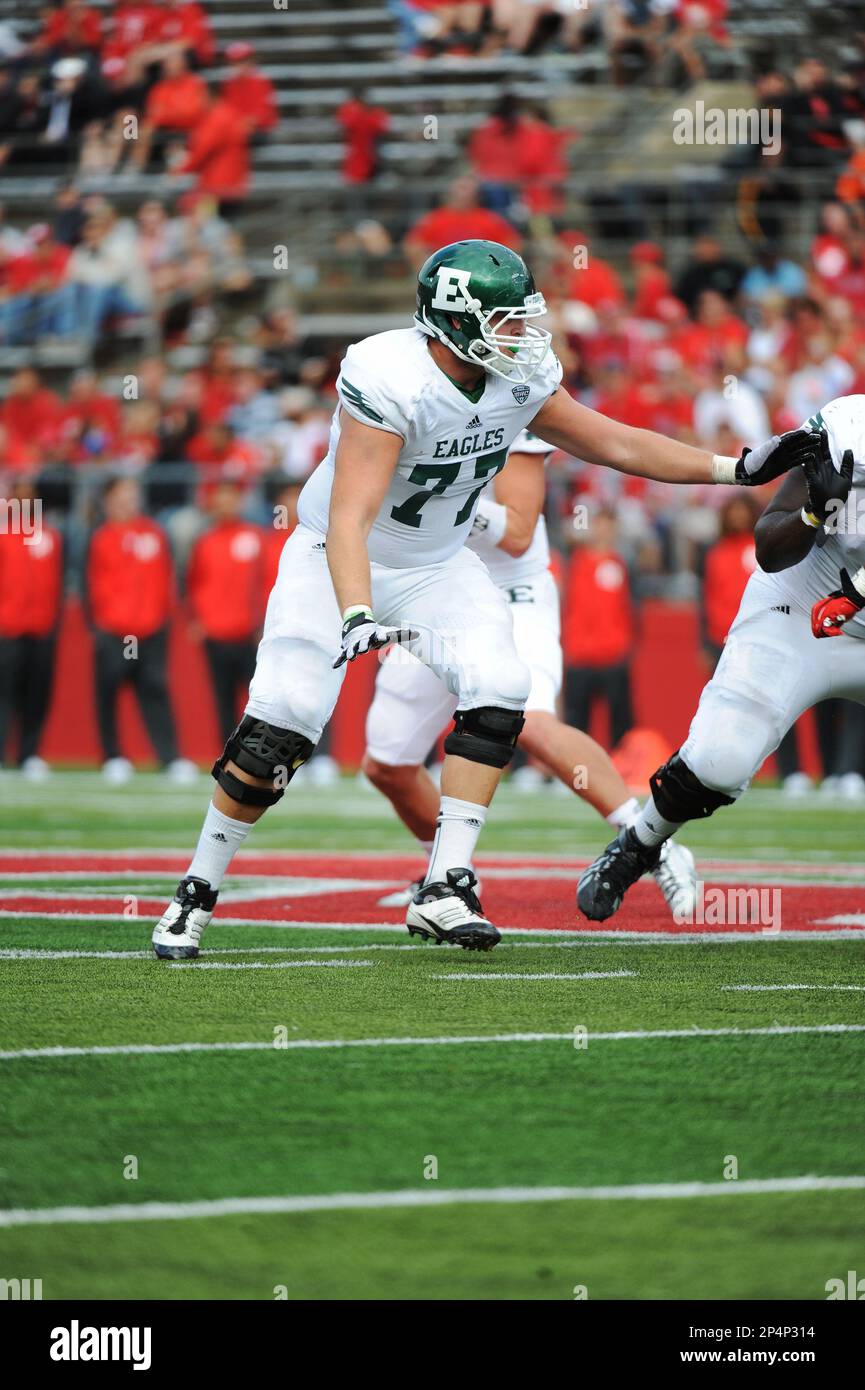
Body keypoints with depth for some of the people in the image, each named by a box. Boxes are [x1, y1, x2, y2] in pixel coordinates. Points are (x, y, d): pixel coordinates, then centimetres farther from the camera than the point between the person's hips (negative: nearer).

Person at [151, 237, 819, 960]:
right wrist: (356, 619, -50)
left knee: (497, 695, -17)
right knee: (277, 732, -13)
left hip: (436, 566, 5)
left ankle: (444, 891, -11)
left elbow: (616, 444, 1)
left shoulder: (522, 380, -12)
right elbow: (348, 520, -36)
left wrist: (738, 468, -2)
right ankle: (196, 894, 5)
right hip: (336, 563, -5)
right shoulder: (389, 379, -32)